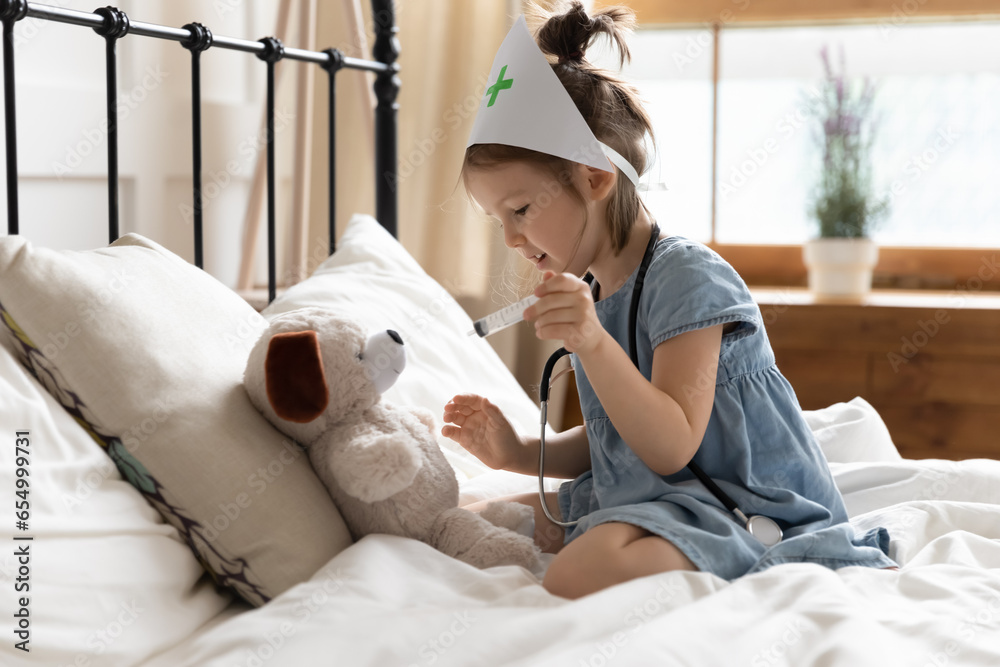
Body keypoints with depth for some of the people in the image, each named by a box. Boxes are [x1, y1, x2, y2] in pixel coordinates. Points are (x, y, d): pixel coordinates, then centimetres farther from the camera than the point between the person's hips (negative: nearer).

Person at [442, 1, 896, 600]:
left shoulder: (687, 277, -18)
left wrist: (593, 345, -35)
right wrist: (520, 453, 2)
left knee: (583, 576, -37)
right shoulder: (595, 295, 10)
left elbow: (671, 448, -24)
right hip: (642, 496, 10)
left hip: (754, 509, -10)